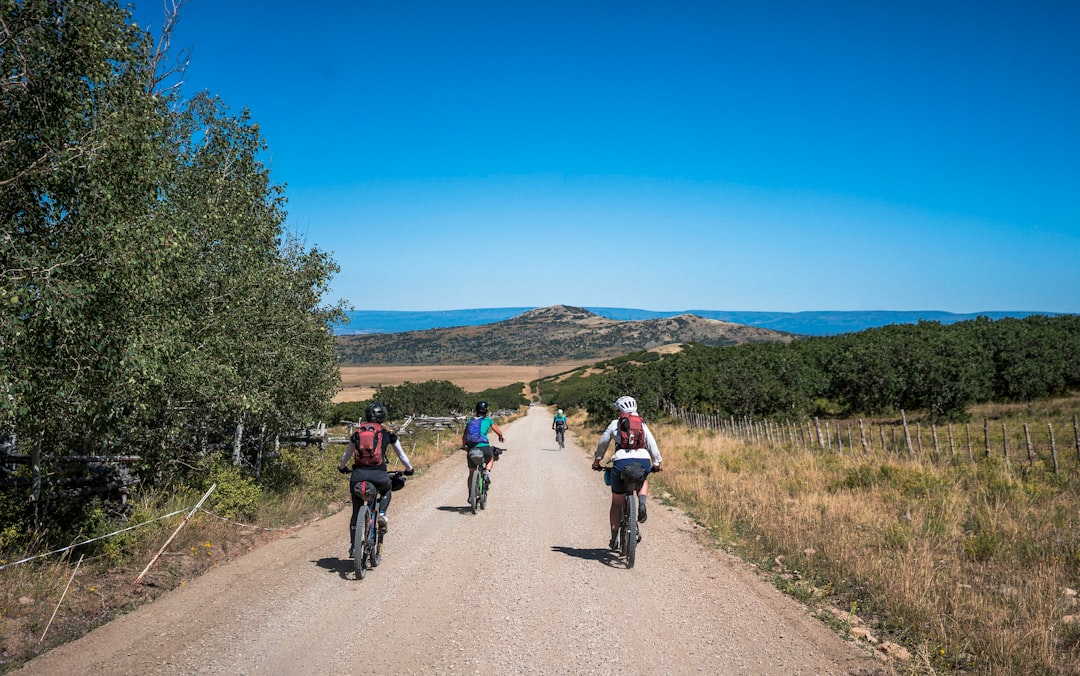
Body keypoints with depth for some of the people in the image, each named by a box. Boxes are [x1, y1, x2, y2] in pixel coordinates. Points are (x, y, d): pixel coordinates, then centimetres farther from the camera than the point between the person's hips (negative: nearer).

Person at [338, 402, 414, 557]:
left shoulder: (358, 433, 17)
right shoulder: (388, 433, 12)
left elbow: (346, 455, 29)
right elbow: (401, 454, 21)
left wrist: (341, 467, 48)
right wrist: (409, 469, 38)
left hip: (358, 475, 2)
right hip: (379, 474, -1)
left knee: (356, 512, 18)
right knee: (386, 490, 34)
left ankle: (353, 546, 20)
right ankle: (382, 514, 10)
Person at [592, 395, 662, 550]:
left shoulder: (615, 424, 14)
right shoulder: (643, 425, 18)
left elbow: (602, 443, 20)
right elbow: (652, 445, 15)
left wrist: (597, 461, 33)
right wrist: (656, 463, 25)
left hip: (622, 462, -2)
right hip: (643, 462, 2)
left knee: (617, 503, 15)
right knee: (643, 480, 38)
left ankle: (614, 539, 16)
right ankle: (642, 502, 7)